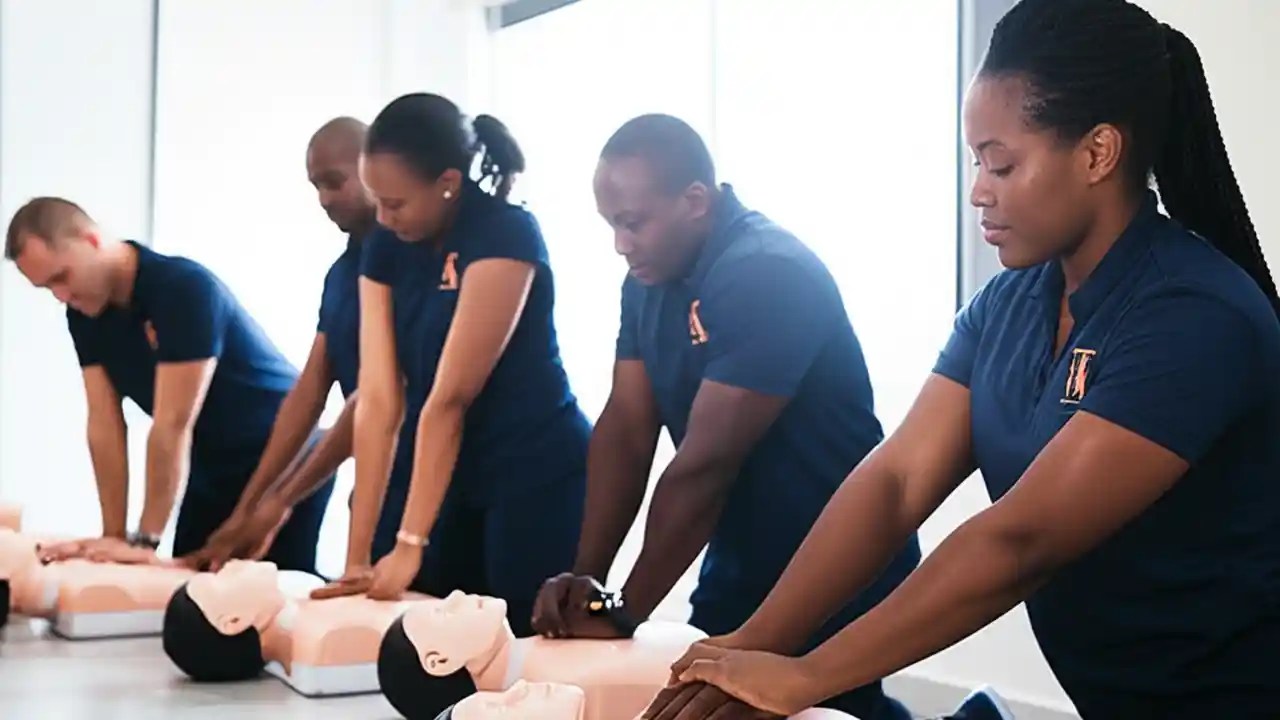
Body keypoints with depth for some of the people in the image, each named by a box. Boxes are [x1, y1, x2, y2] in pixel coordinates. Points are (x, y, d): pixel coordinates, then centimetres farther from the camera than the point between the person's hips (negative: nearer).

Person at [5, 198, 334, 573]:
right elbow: (104, 423, -6)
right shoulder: (84, 312, -3)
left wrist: (144, 539, -27)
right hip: (213, 472, 7)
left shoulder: (184, 287, -27)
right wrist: (114, 534, -11)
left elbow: (174, 423, -28)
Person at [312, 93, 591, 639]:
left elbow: (450, 397, -23)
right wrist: (357, 556, -11)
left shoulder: (506, 236, -18)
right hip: (443, 476, 6)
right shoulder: (385, 249, 1)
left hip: (536, 480, -6)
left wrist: (410, 543, -23)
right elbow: (378, 401, -6)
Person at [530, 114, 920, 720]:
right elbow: (625, 427, -3)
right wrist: (587, 576, -13)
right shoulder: (649, 278, 2)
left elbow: (705, 465, -26)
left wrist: (626, 612, -21)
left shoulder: (771, 276, -24)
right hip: (738, 572, 8)